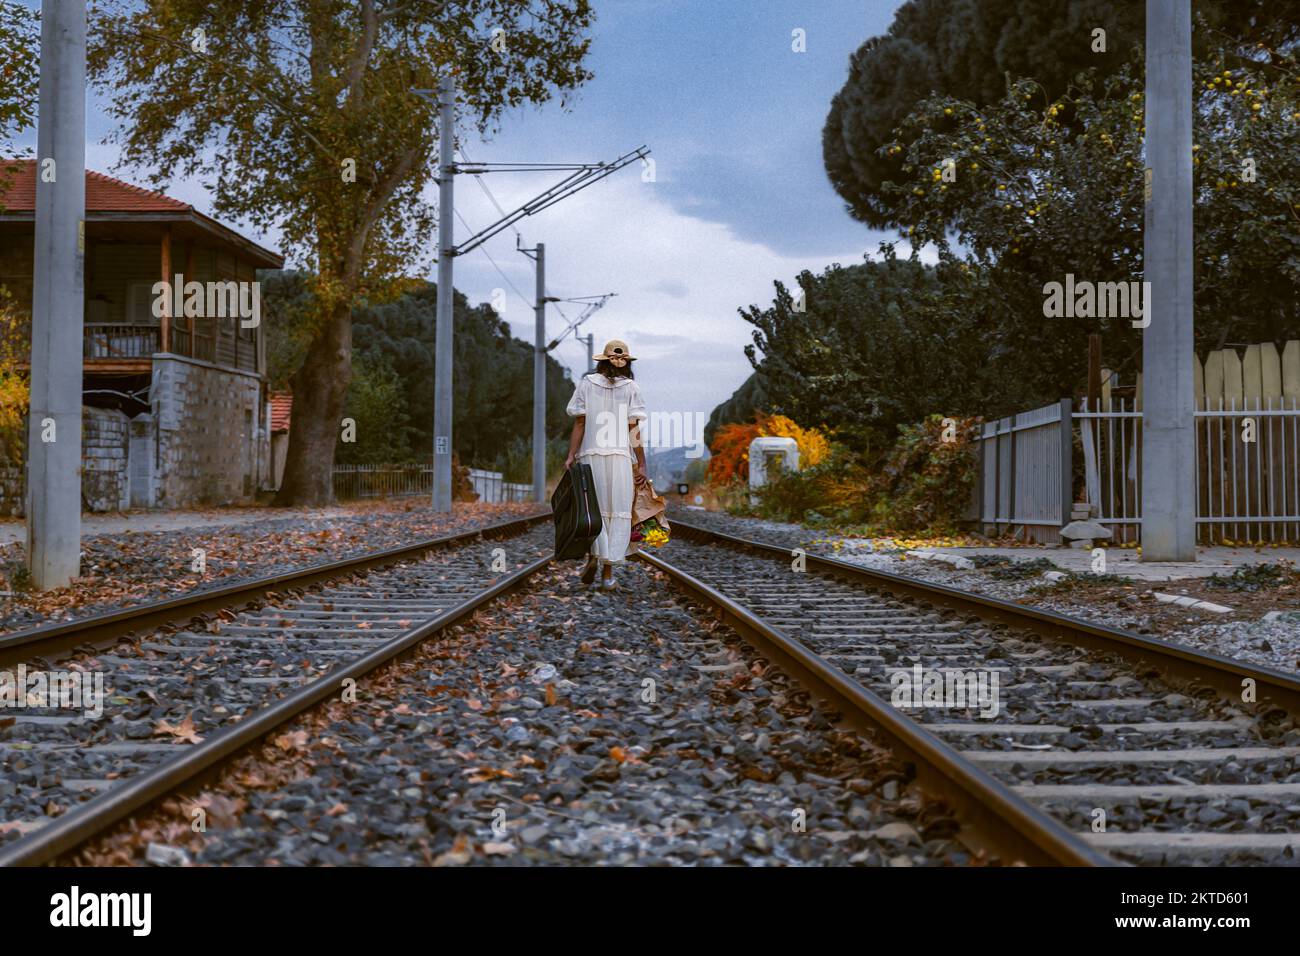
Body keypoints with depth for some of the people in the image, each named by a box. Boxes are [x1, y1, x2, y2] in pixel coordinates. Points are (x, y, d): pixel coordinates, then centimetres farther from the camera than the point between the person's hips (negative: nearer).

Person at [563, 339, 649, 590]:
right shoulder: (631, 388, 2)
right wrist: (641, 464, 1)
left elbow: (579, 424, -3)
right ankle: (608, 572, 0)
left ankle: (593, 556, -13)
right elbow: (634, 430, -1)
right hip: (621, 456, -1)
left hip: (590, 455, 1)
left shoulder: (586, 383, 4)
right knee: (618, 513, 4)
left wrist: (571, 455, -4)